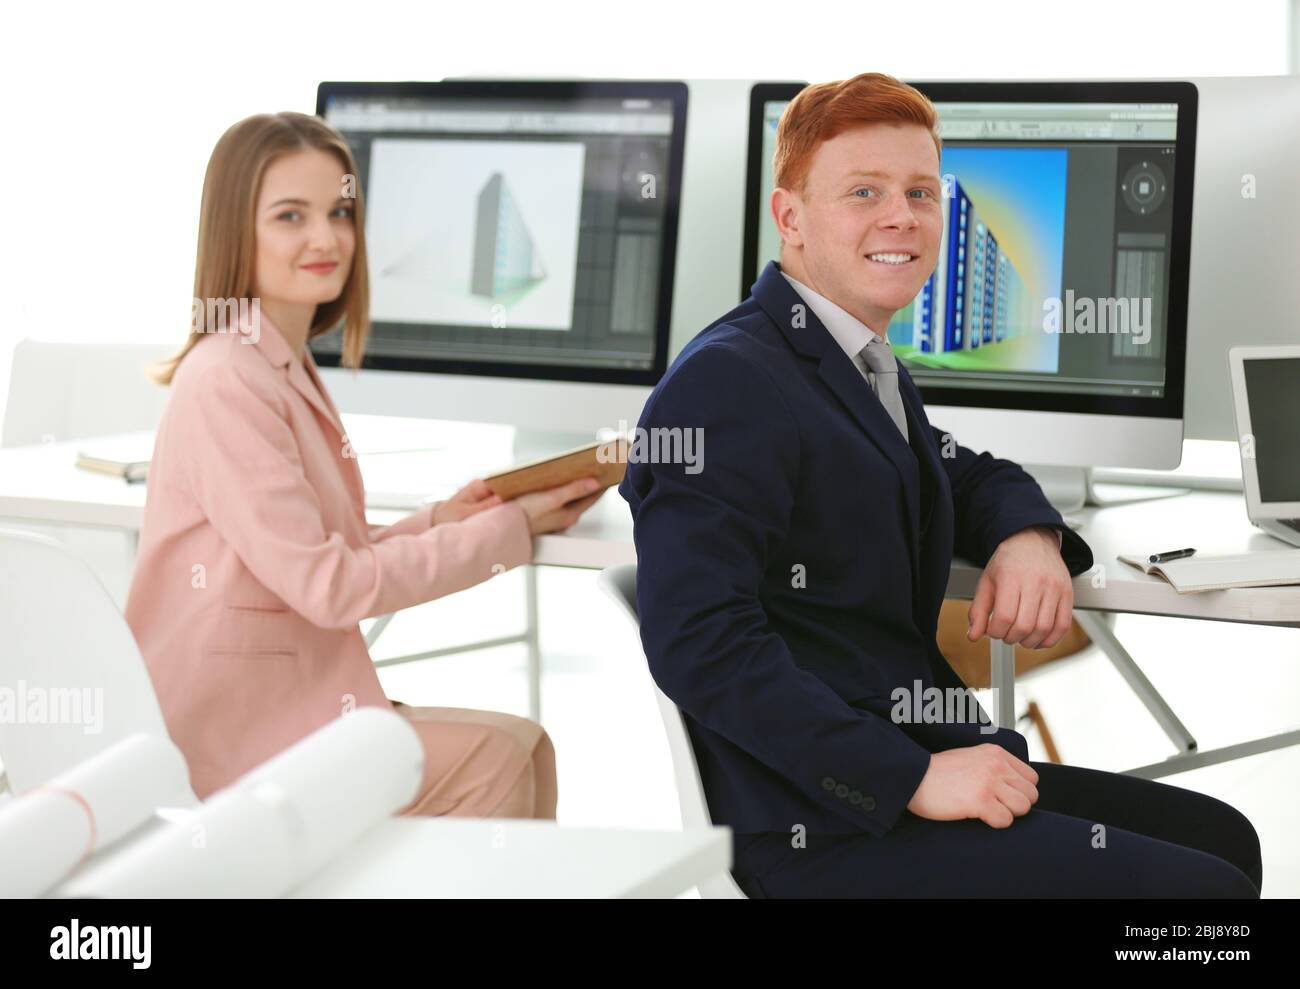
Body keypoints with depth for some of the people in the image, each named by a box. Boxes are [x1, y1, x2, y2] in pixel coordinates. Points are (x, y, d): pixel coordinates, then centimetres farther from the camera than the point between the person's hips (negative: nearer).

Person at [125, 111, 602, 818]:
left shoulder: (288, 369, 12)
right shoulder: (224, 382, -18)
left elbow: (317, 557, 10)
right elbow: (327, 587, -20)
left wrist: (441, 519, -3)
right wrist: (508, 529, -13)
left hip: (286, 696, 9)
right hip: (226, 740, -9)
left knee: (525, 746, -3)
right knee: (492, 759, -15)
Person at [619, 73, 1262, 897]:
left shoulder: (878, 371, 14)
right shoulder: (728, 381, -15)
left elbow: (970, 478, 29)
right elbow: (701, 640, -23)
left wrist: (1027, 537, 3)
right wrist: (912, 777, -23)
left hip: (926, 765, 9)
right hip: (833, 832, -9)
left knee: (1220, 836, 7)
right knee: (1203, 884, -13)